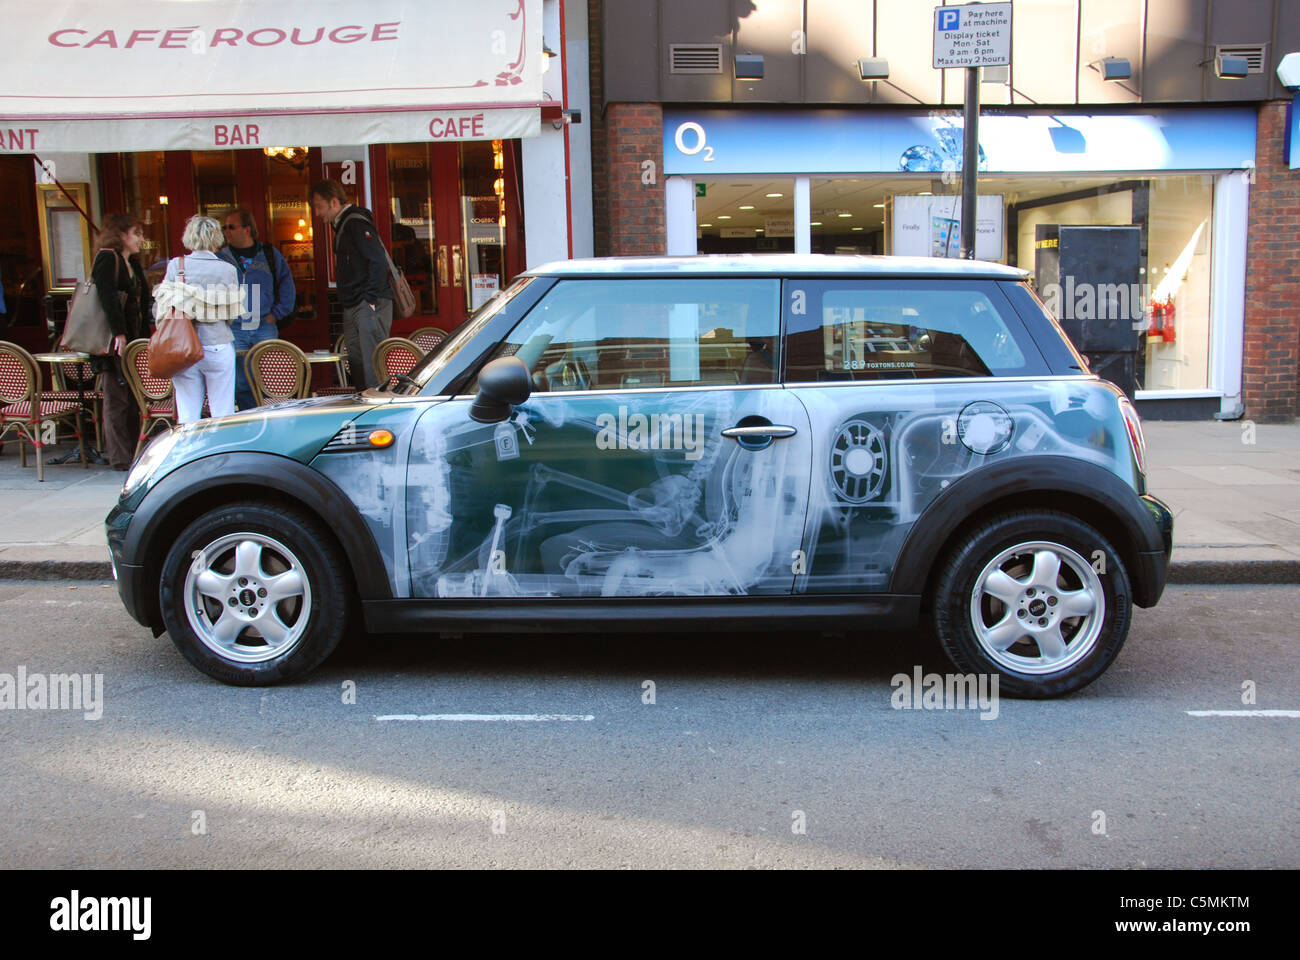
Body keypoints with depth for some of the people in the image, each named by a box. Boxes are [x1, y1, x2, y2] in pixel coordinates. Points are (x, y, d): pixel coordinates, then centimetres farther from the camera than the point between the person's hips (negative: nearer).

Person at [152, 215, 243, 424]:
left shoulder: (176, 265, 0)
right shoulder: (228, 269, -4)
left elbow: (159, 309, 1)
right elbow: (239, 310, 0)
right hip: (218, 346, -1)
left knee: (187, 417, 6)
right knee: (224, 416, 4)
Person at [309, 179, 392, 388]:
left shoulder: (356, 222, -11)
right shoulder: (343, 224, 20)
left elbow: (378, 261, -21)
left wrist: (370, 300, -21)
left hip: (369, 307, -11)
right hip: (353, 308, 11)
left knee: (373, 364, -12)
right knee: (356, 363, 12)